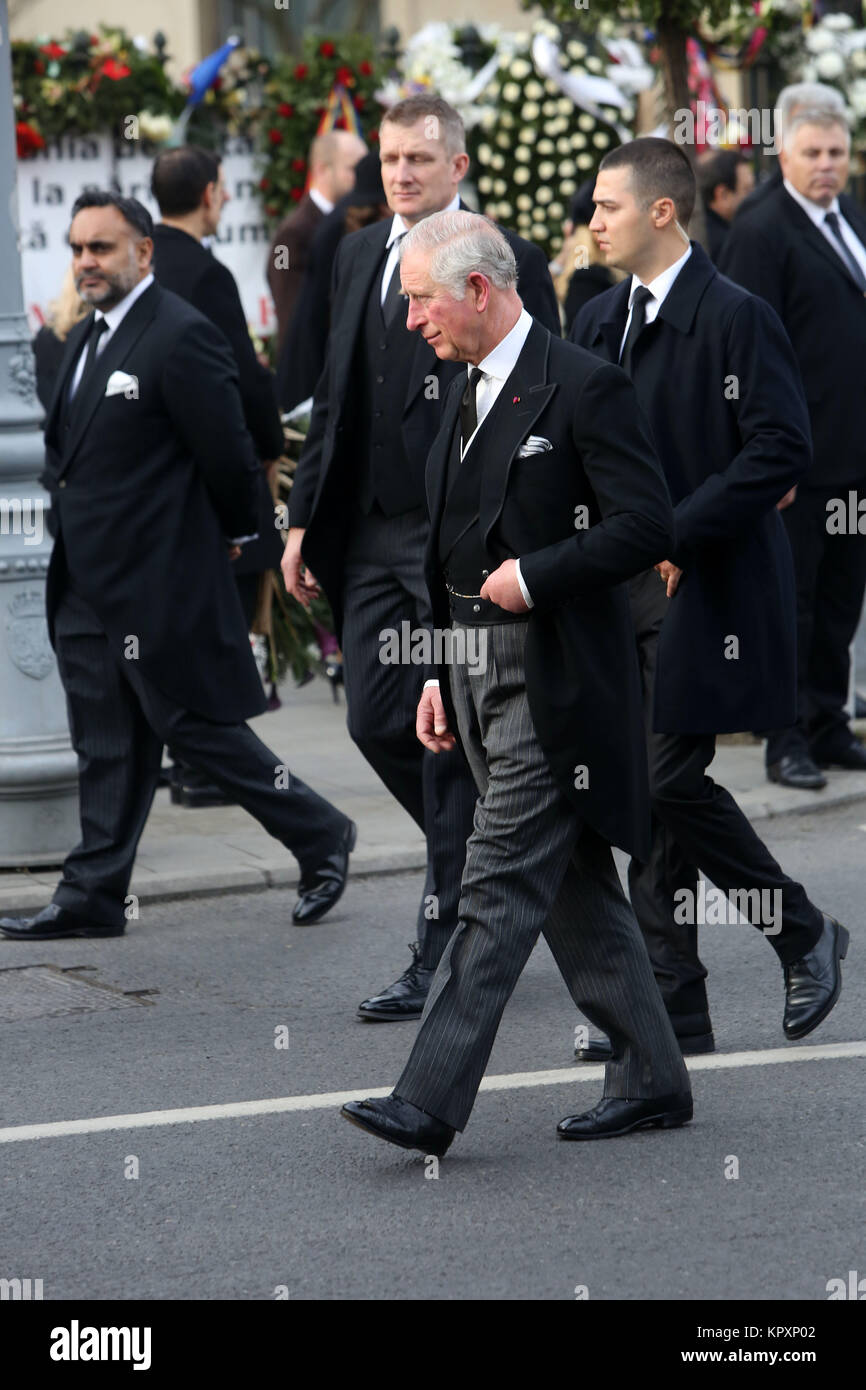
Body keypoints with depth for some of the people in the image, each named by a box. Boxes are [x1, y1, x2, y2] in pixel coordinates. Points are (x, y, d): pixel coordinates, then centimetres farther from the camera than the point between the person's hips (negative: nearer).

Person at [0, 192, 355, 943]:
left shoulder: (181, 337, -16)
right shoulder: (87, 337, 14)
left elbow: (228, 454, -14)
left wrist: (230, 536, -2)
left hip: (161, 580, -8)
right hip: (89, 584, 9)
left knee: (200, 725, -2)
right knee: (107, 746, 11)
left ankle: (320, 836, 14)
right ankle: (93, 895, 15)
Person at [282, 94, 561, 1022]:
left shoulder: (507, 261, -7)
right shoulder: (357, 256, 13)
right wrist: (304, 519, 13)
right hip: (371, 533, 7)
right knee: (375, 723, 7)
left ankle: (442, 958, 3)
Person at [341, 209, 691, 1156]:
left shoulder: (583, 388, -12)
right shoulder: (465, 396, 15)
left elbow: (646, 526, -16)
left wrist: (533, 576, -18)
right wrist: (440, 673, 17)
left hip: (555, 680, -9)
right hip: (482, 674, 9)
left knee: (500, 886, -10)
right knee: (575, 890, 12)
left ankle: (430, 1102, -13)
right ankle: (650, 1079, 20)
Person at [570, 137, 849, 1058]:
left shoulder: (735, 318, -11)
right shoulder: (599, 322, 13)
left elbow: (781, 450, -18)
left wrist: (678, 534, -19)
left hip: (703, 592, -8)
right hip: (621, 590, 8)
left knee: (673, 781, -10)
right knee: (647, 792, 7)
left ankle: (804, 934, 12)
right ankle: (670, 1010, 12)